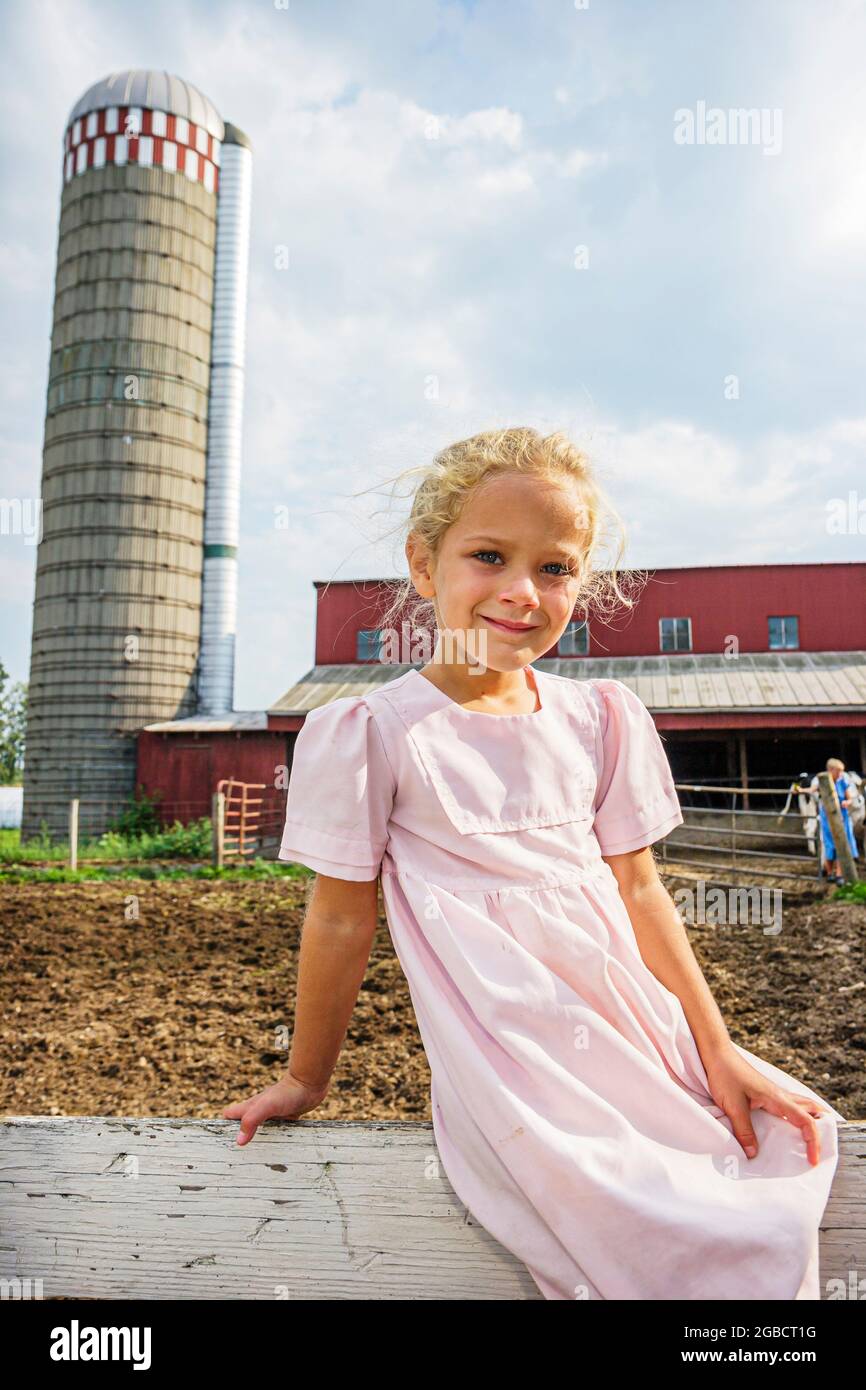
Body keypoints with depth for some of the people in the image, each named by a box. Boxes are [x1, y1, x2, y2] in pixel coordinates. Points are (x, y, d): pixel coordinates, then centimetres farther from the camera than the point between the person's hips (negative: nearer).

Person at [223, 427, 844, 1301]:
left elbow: (639, 892, 9)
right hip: (510, 1070, -5)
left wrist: (719, 1050, 6)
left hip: (643, 1038, 6)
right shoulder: (373, 734, -9)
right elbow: (341, 922, -3)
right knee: (669, 1241, -20)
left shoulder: (599, 720, 5)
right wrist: (306, 1080, 8)